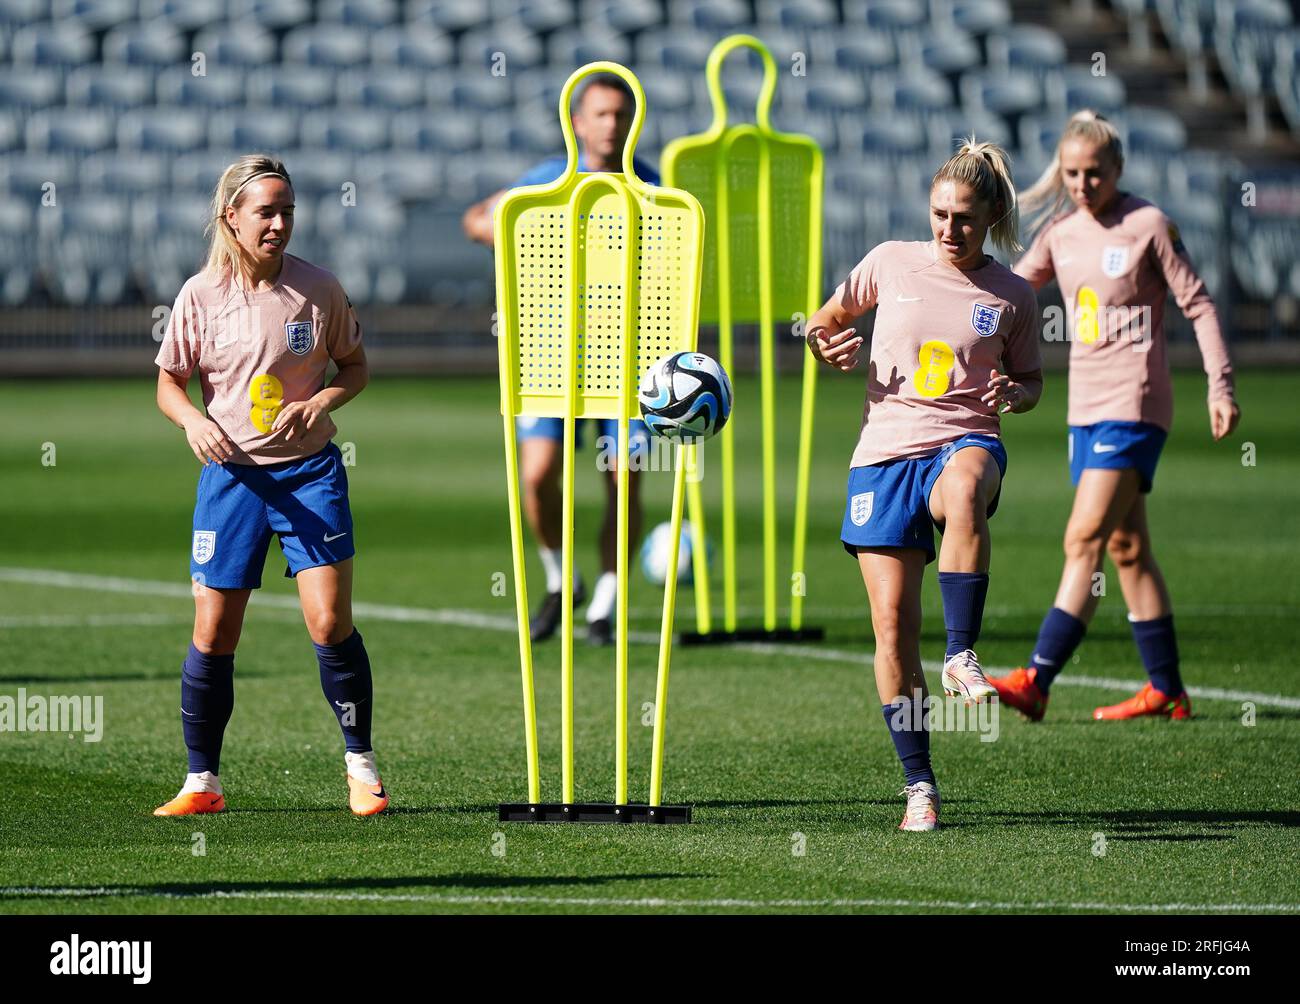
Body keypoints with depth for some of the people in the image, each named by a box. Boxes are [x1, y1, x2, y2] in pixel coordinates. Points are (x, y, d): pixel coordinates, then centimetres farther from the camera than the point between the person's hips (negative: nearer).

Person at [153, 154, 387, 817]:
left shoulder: (317, 288, -3)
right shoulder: (200, 295, -3)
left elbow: (355, 365, 9)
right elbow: (169, 382, 7)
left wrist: (323, 401, -11)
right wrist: (193, 420, -14)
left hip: (310, 470, -1)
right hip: (233, 472, 1)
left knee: (330, 622, -10)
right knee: (213, 635, 1)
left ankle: (361, 763, 7)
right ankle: (202, 781, 14)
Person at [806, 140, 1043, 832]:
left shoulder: (1012, 296, 6)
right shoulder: (891, 263, 7)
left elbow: (1030, 380, 17)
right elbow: (827, 319, 20)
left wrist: (1014, 393, -6)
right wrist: (826, 344, -3)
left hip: (966, 442, -2)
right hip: (884, 453, 2)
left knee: (965, 489, -42)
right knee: (893, 626, -5)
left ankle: (961, 656, -37)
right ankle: (918, 784, 6)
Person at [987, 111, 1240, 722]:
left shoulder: (1148, 226, -7)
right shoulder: (1060, 234, 10)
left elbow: (1198, 304, -5)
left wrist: (1220, 385, -10)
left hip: (1134, 406, -7)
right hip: (1086, 409, 7)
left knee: (1085, 539, -14)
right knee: (1126, 547, 8)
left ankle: (1035, 681, -20)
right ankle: (1166, 691, 14)